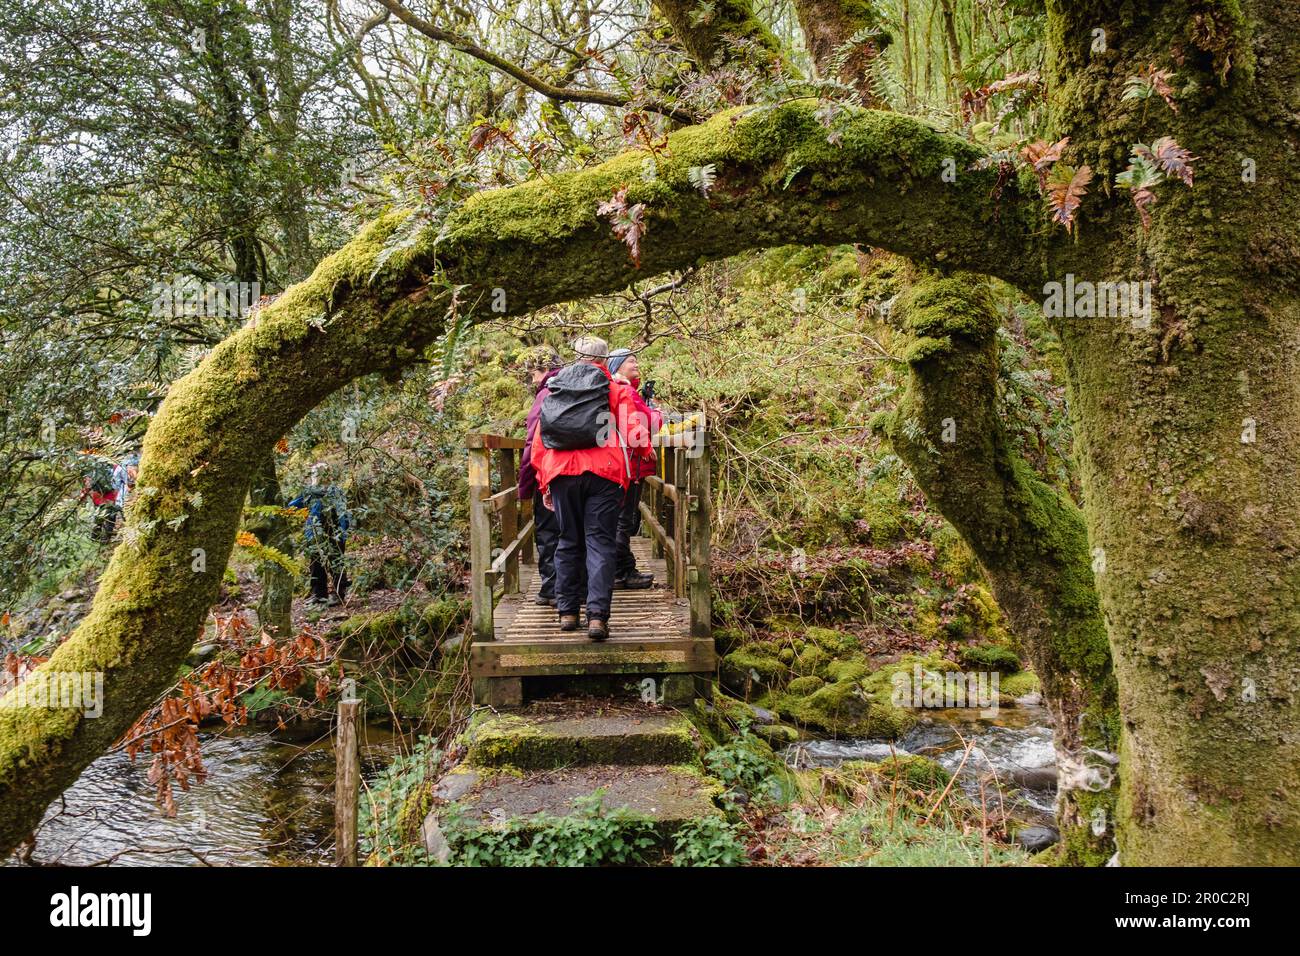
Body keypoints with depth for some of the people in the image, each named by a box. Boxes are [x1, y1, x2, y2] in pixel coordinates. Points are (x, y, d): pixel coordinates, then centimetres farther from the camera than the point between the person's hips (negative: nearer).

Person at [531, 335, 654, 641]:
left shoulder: (554, 388, 18)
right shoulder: (617, 389, 8)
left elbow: (539, 442, 16)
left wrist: (544, 484, 20)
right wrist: (644, 452, 20)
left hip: (561, 473, 3)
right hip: (603, 472, -3)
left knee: (568, 542, 14)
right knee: (600, 542, -3)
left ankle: (566, 612, 17)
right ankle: (597, 615, -13)